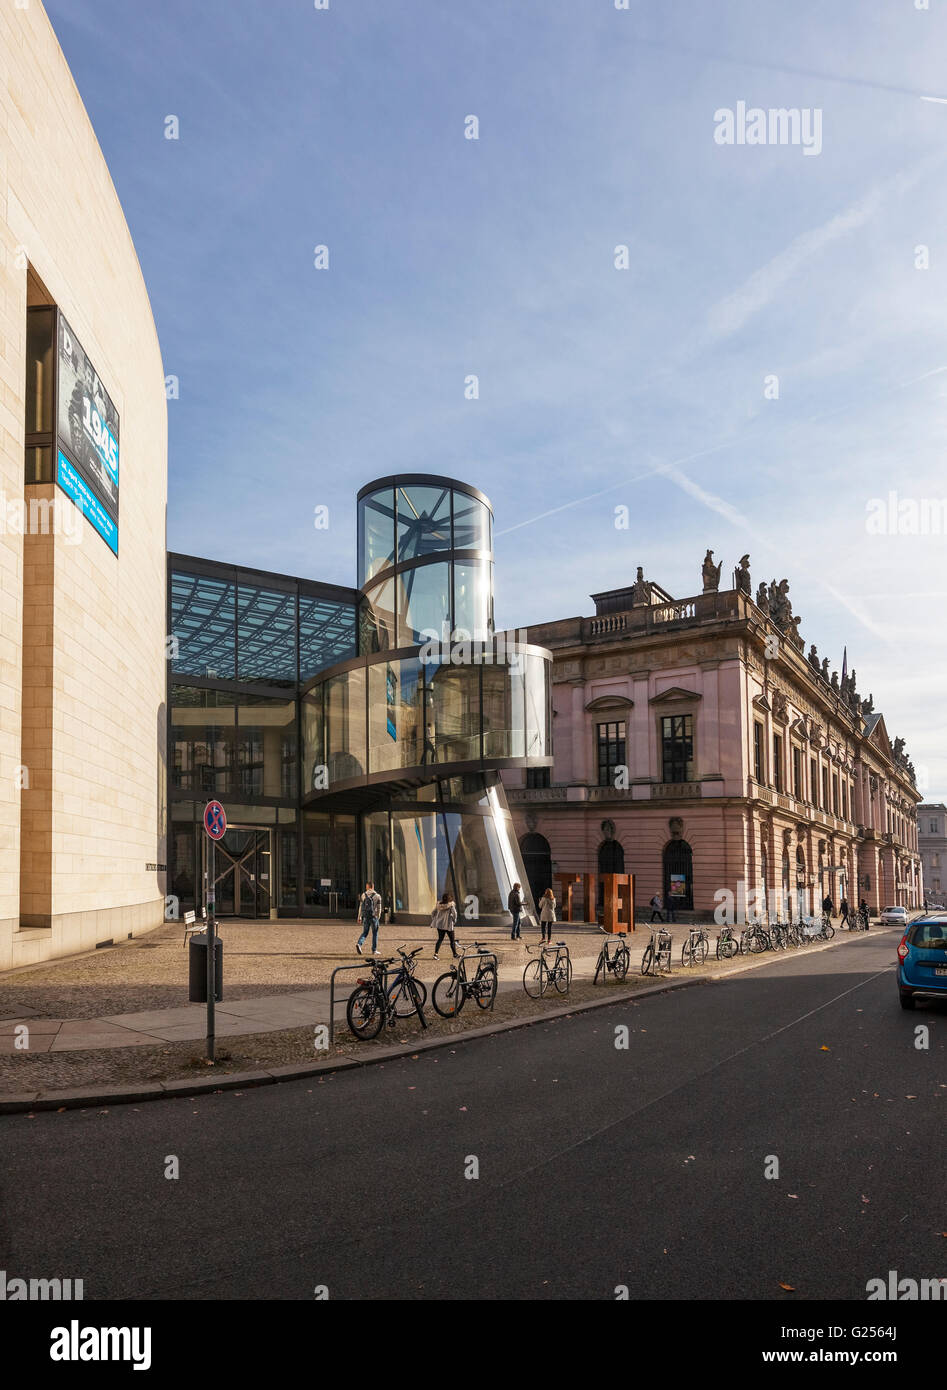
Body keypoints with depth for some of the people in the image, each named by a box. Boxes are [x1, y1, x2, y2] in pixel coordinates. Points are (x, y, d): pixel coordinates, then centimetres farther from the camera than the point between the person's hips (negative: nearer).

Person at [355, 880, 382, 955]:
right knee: (375, 933, 10)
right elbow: (379, 908, 0)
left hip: (365, 917, 2)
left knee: (365, 932, 11)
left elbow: (361, 907, 2)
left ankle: (359, 944, -14)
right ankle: (374, 950, 10)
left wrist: (359, 917, 6)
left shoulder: (363, 895, 2)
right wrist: (378, 917, 12)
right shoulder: (377, 896, -1)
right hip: (373, 917, -2)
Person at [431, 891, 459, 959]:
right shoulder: (451, 905, -11)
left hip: (439, 925, 4)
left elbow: (433, 913, 7)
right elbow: (454, 913, -15)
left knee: (440, 939, 12)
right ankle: (455, 954, 18)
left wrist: (433, 922, 18)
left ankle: (435, 953, -1)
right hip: (448, 925, -4)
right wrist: (454, 921, 1)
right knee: (452, 940, 10)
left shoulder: (439, 905, 3)